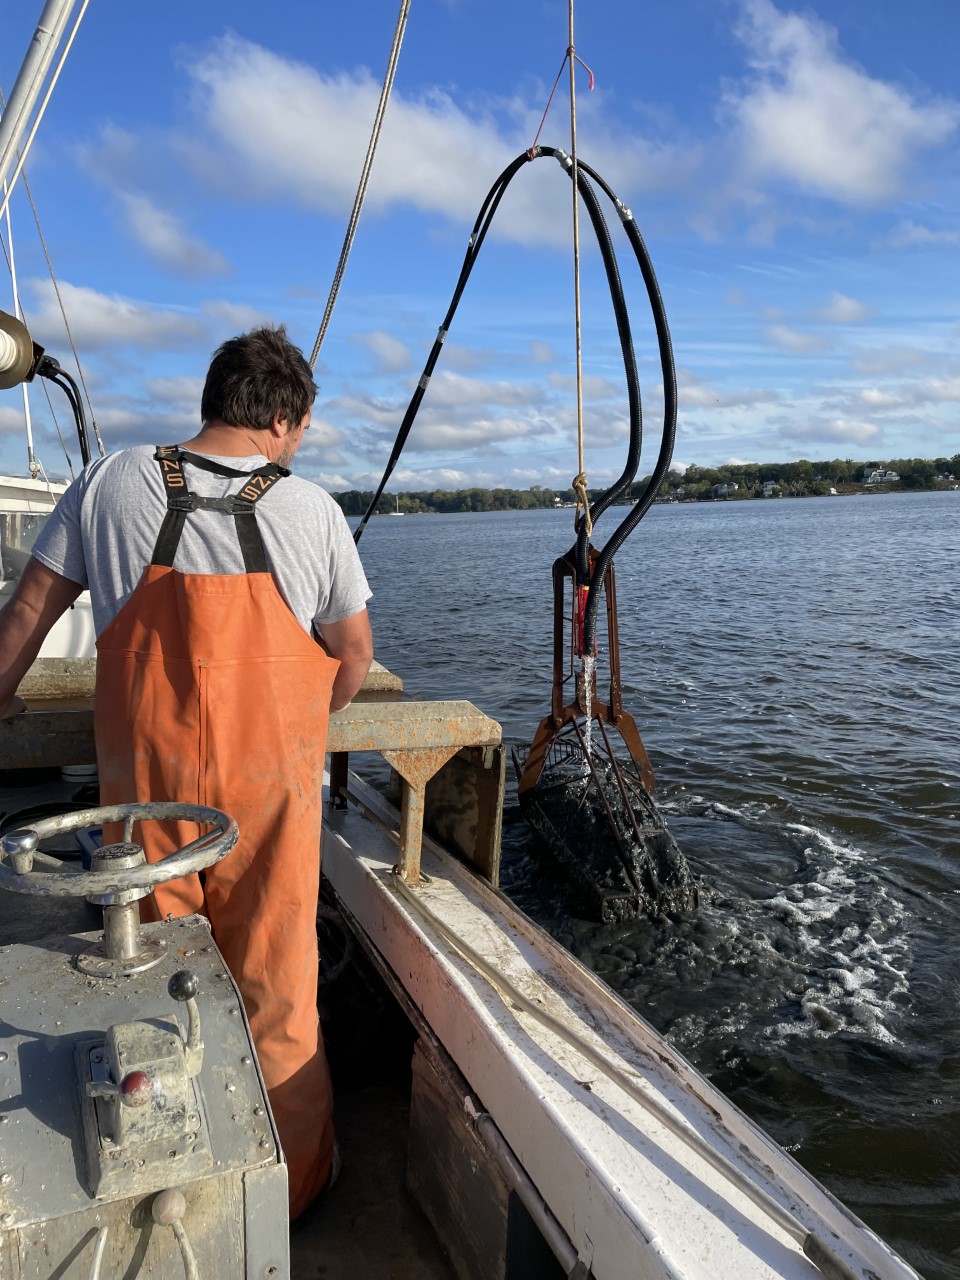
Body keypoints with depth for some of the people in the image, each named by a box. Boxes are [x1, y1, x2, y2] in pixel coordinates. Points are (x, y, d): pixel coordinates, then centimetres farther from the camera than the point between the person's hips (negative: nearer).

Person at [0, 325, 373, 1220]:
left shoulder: (112, 482, 2)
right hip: (271, 775, -1)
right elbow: (354, 653, 7)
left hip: (146, 773, 2)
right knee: (274, 982, 12)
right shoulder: (310, 508, -2)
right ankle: (291, 1181, 30)